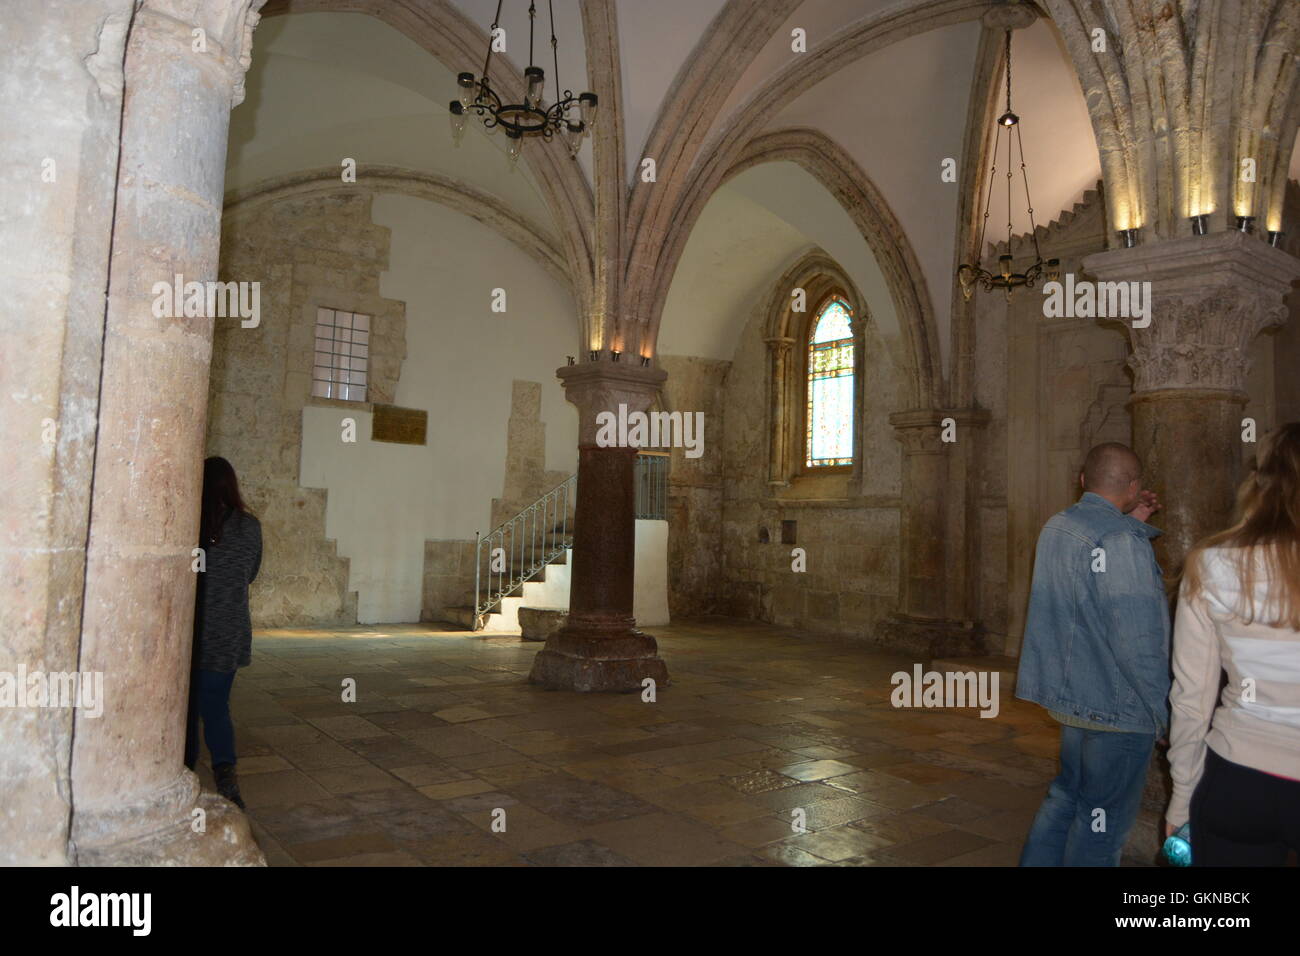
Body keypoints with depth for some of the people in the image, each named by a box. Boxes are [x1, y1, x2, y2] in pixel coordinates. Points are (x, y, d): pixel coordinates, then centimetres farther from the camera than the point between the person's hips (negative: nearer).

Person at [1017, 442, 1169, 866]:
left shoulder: (1055, 527, 7)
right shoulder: (1120, 541, -20)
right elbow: (1137, 636, -22)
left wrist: (1132, 523, 13)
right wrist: (1159, 707, -12)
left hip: (1070, 698, 8)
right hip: (1118, 705, -8)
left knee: (1066, 797, 22)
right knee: (1103, 818, 6)